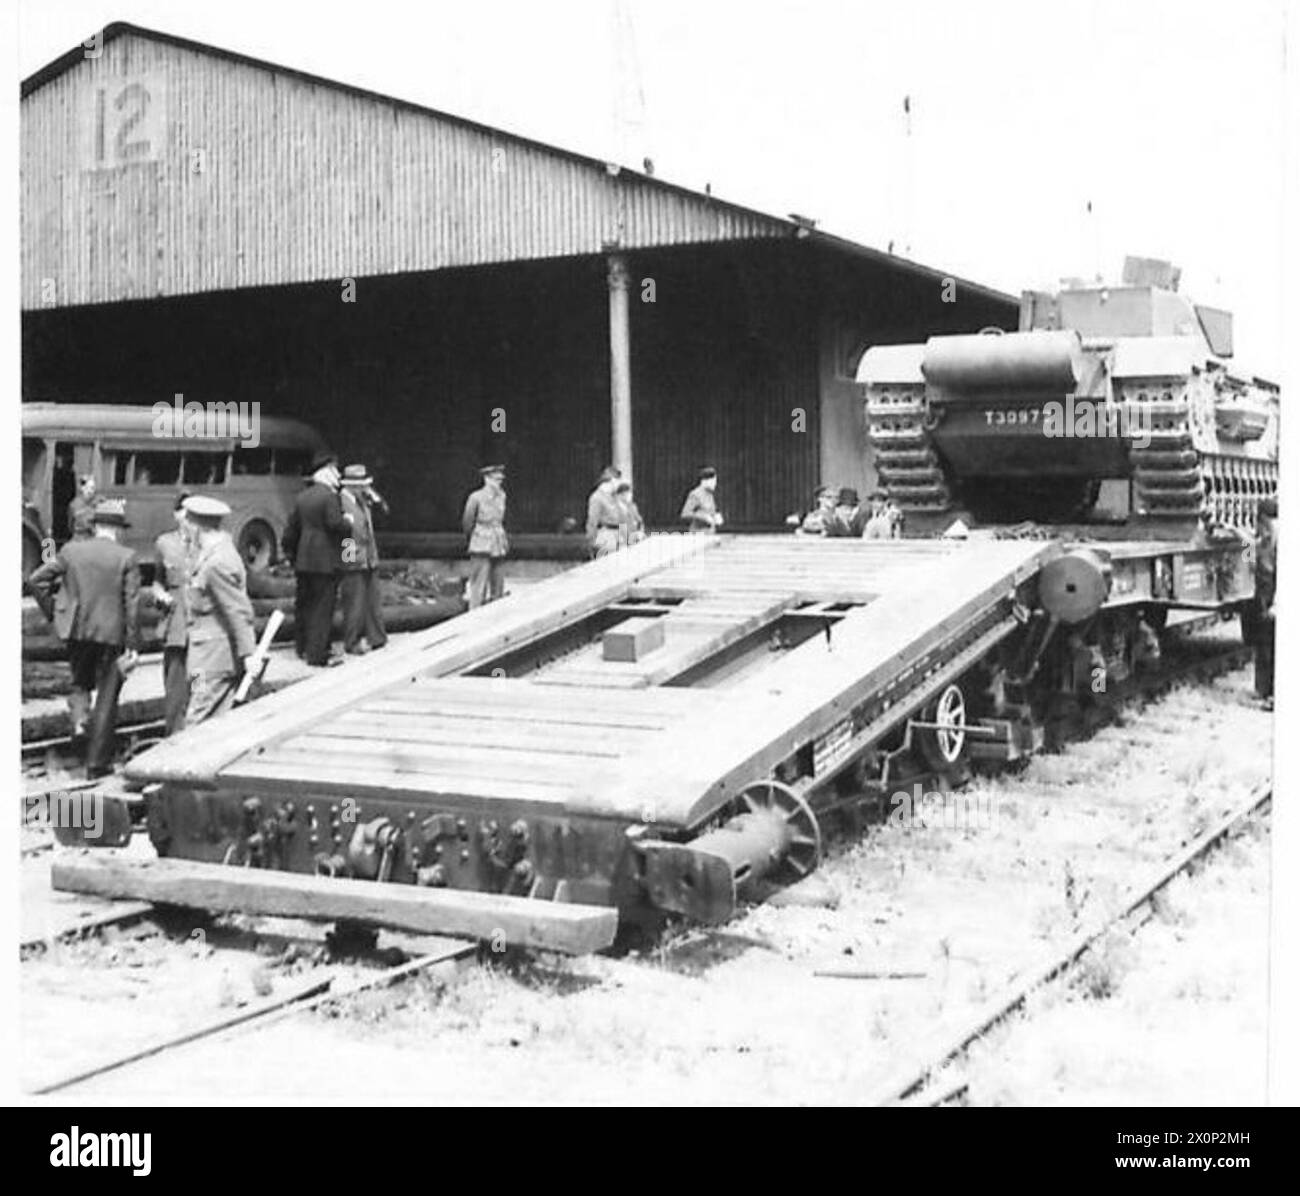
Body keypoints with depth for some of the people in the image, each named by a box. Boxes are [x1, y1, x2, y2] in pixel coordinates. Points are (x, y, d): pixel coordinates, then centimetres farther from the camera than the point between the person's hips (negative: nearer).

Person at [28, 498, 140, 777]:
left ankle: (79, 716, -2)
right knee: (107, 697, 7)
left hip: (75, 631, 3)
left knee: (80, 681, 28)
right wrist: (132, 645, -6)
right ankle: (96, 763, 10)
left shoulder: (71, 550, 0)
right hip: (111, 634, -3)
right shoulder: (126, 558, -8)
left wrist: (53, 613, 12)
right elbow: (132, 605, -10)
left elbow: (37, 579, 1)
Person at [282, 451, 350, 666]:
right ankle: (317, 655, -4)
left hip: (304, 560, 8)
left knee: (304, 603, 15)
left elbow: (293, 526, 15)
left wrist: (290, 552, 23)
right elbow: (335, 523, -23)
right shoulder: (329, 496, -13)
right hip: (326, 560, -8)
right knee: (322, 607, -4)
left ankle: (303, 647, 26)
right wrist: (348, 523, -3)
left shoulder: (303, 496, 11)